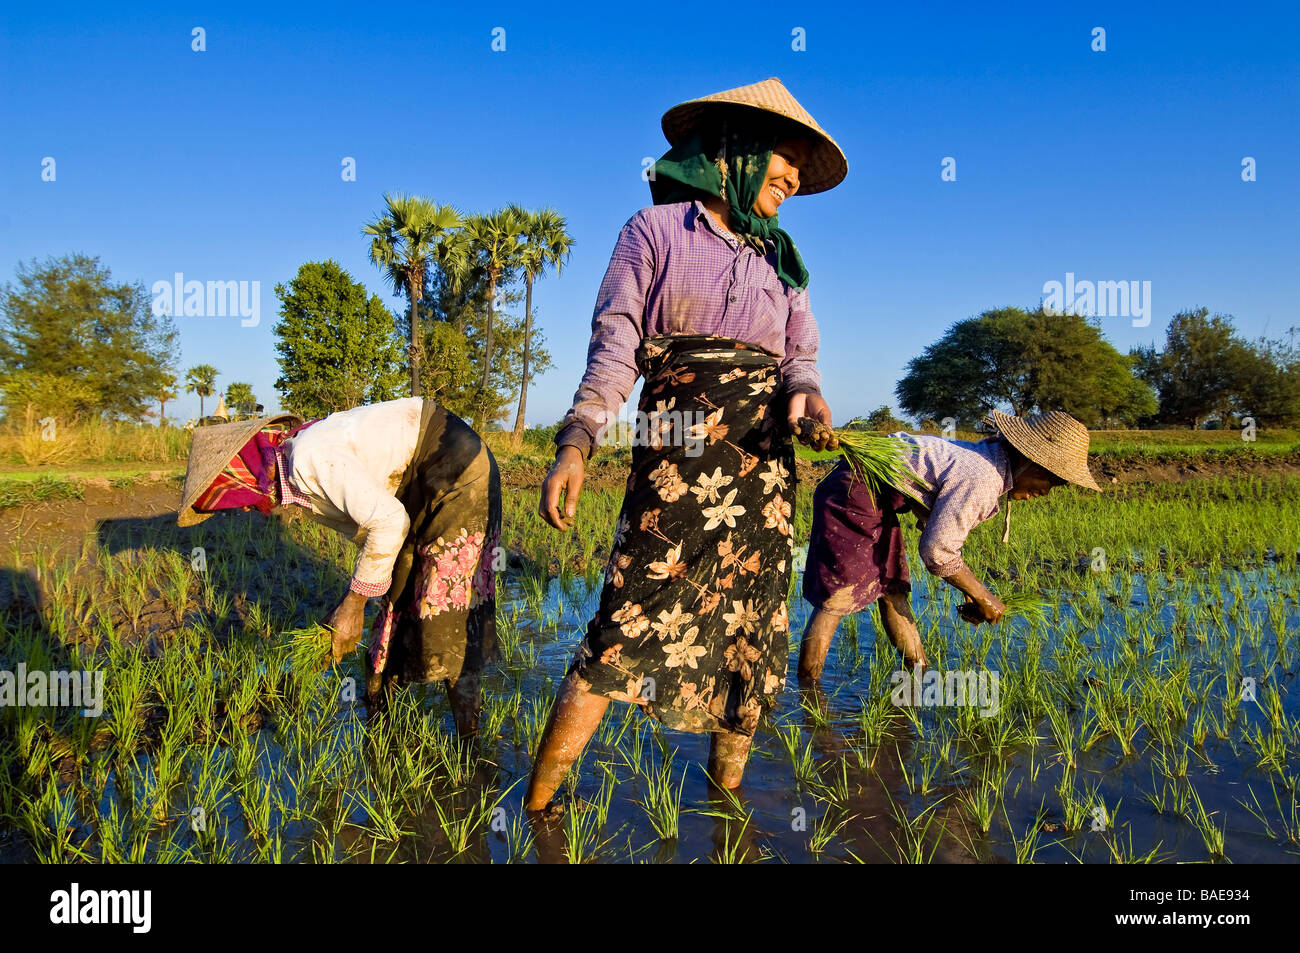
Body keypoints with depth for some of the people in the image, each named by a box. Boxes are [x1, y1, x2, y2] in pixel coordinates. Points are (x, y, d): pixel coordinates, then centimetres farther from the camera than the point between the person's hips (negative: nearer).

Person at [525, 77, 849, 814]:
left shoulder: (779, 256, 20)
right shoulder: (655, 230, 6)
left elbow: (801, 354, 16)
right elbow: (615, 349, -3)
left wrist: (805, 394, -9)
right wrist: (576, 443, -18)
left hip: (765, 459, 6)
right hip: (678, 456, -5)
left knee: (753, 632, 5)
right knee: (632, 625, -11)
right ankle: (538, 806, 0)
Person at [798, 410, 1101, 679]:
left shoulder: (984, 460, 9)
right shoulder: (981, 479, -23)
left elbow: (940, 529, 16)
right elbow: (936, 551, -20)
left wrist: (969, 591, 13)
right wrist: (982, 597, -7)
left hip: (876, 498, 11)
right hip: (853, 497, -11)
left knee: (893, 590, 17)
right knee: (835, 600, -7)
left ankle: (919, 670, 26)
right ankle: (806, 687, 1)